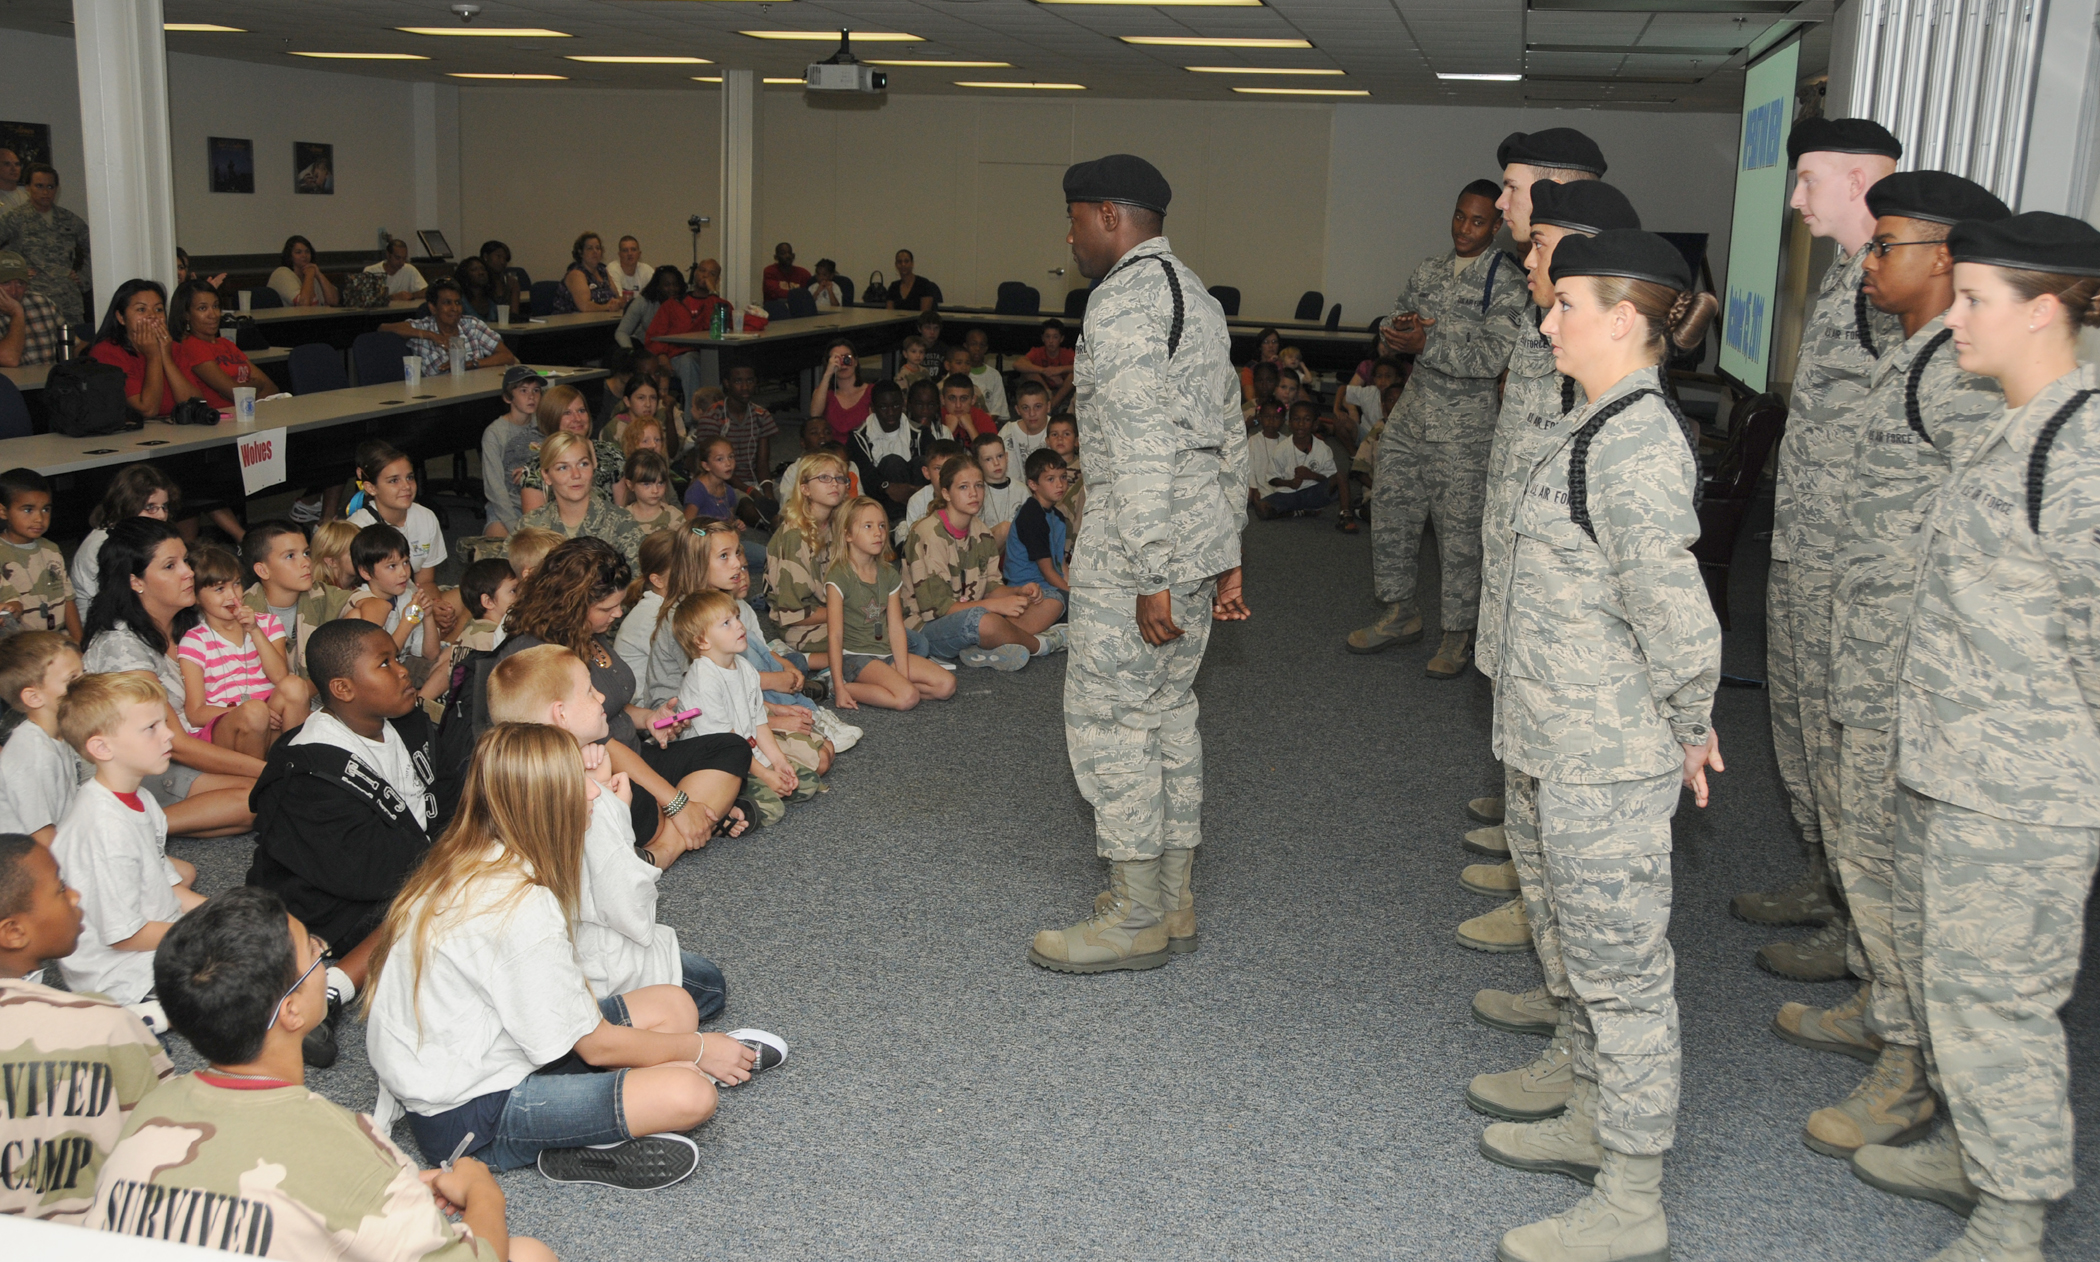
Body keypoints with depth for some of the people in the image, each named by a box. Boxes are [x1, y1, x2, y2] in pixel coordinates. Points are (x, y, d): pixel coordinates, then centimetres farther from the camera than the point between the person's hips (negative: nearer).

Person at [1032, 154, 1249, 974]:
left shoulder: (1122, 300, -14)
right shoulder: (1195, 295, 17)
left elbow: (1142, 449, -23)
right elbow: (1230, 439, 18)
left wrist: (1150, 578, -23)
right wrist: (1225, 555, 21)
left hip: (1135, 548, -10)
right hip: (1200, 539, 10)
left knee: (1107, 721, -1)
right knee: (1167, 712, 16)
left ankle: (1137, 921, 7)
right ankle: (1171, 900, 25)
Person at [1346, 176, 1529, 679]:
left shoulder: (1507, 281, -9)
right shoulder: (1429, 271, 12)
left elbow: (1495, 355, -18)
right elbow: (1390, 326, 17)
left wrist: (1426, 343, -22)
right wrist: (1399, 326, -7)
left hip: (1466, 422, -7)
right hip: (1413, 411, 7)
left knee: (1459, 528, -1)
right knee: (1391, 510, 11)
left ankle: (1459, 634, 12)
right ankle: (1400, 614, 27)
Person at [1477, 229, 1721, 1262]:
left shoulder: (1634, 449, -23)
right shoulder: (1603, 428, 9)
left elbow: (1679, 625, -26)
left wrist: (1684, 731, -9)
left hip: (1609, 762, -10)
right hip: (1571, 749, 10)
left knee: (1621, 967, 2)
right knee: (1575, 942, 23)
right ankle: (1596, 1120, 43)